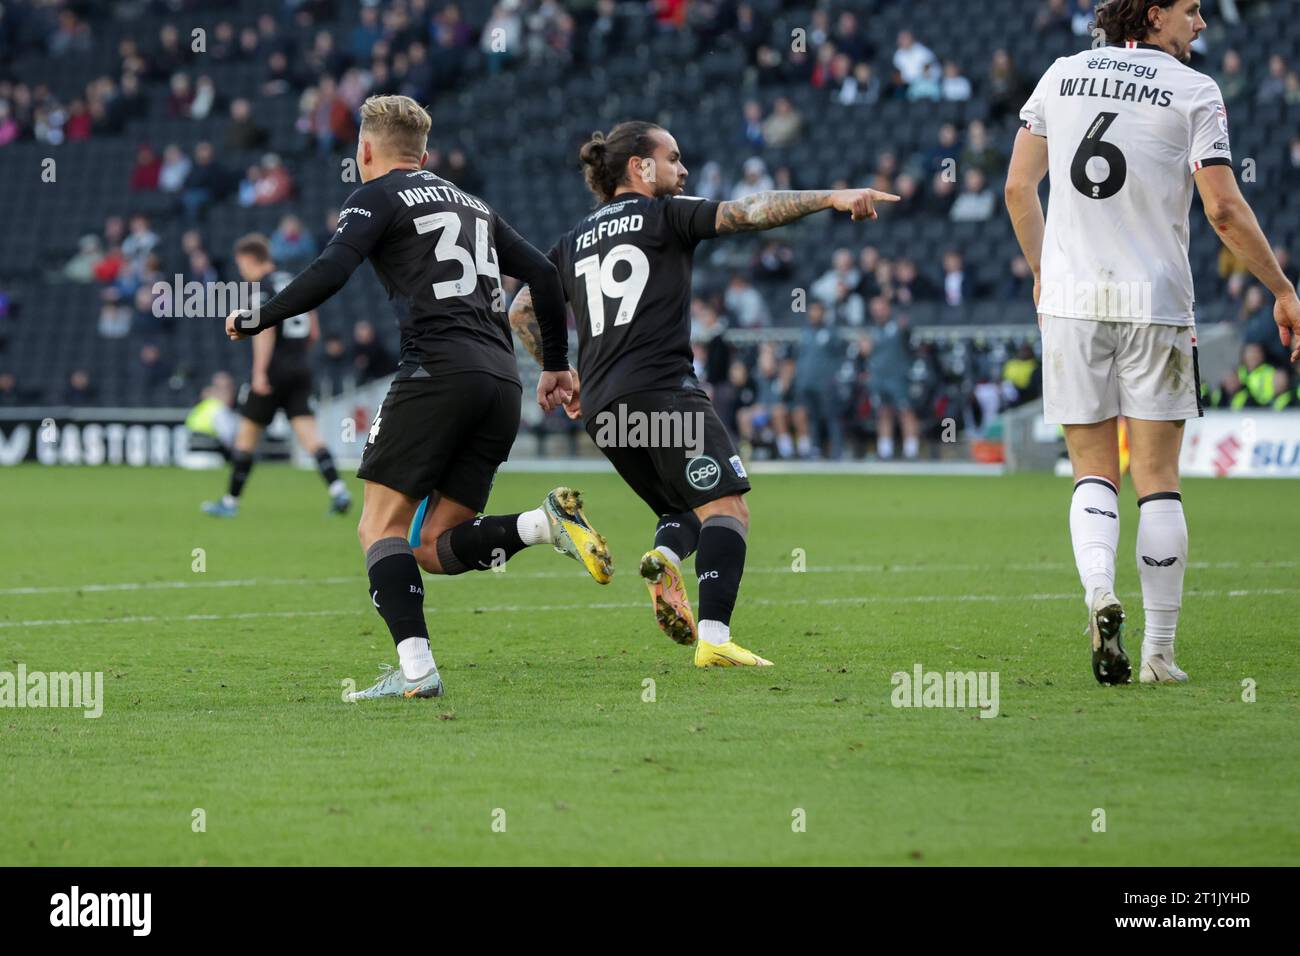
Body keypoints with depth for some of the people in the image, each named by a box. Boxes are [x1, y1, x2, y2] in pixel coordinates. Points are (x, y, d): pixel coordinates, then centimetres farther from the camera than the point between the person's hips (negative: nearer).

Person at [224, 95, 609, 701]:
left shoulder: (377, 196, 7)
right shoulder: (472, 206, 27)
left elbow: (330, 273, -9)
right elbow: (543, 274, 25)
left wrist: (256, 319, 1)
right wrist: (556, 365, 32)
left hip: (438, 368, -7)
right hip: (502, 380, 7)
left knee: (381, 525, -2)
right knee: (434, 547, 7)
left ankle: (415, 668, -17)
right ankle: (544, 523, -16)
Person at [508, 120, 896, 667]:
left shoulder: (574, 242, 21)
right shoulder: (665, 215, 5)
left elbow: (521, 313, 21)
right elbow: (750, 213, -7)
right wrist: (832, 198, -9)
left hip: (600, 406, 7)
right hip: (663, 390, -7)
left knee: (683, 511, 18)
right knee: (725, 508, -9)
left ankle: (664, 558, -18)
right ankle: (714, 639, -27)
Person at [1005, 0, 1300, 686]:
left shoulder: (1062, 76, 8)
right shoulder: (1194, 92, -4)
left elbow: (1018, 188, 10)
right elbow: (1224, 210, -10)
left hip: (1071, 301, 3)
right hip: (1154, 305, -3)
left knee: (1093, 472, 9)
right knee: (1157, 478, 4)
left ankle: (1098, 592, -18)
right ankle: (1158, 654, 4)